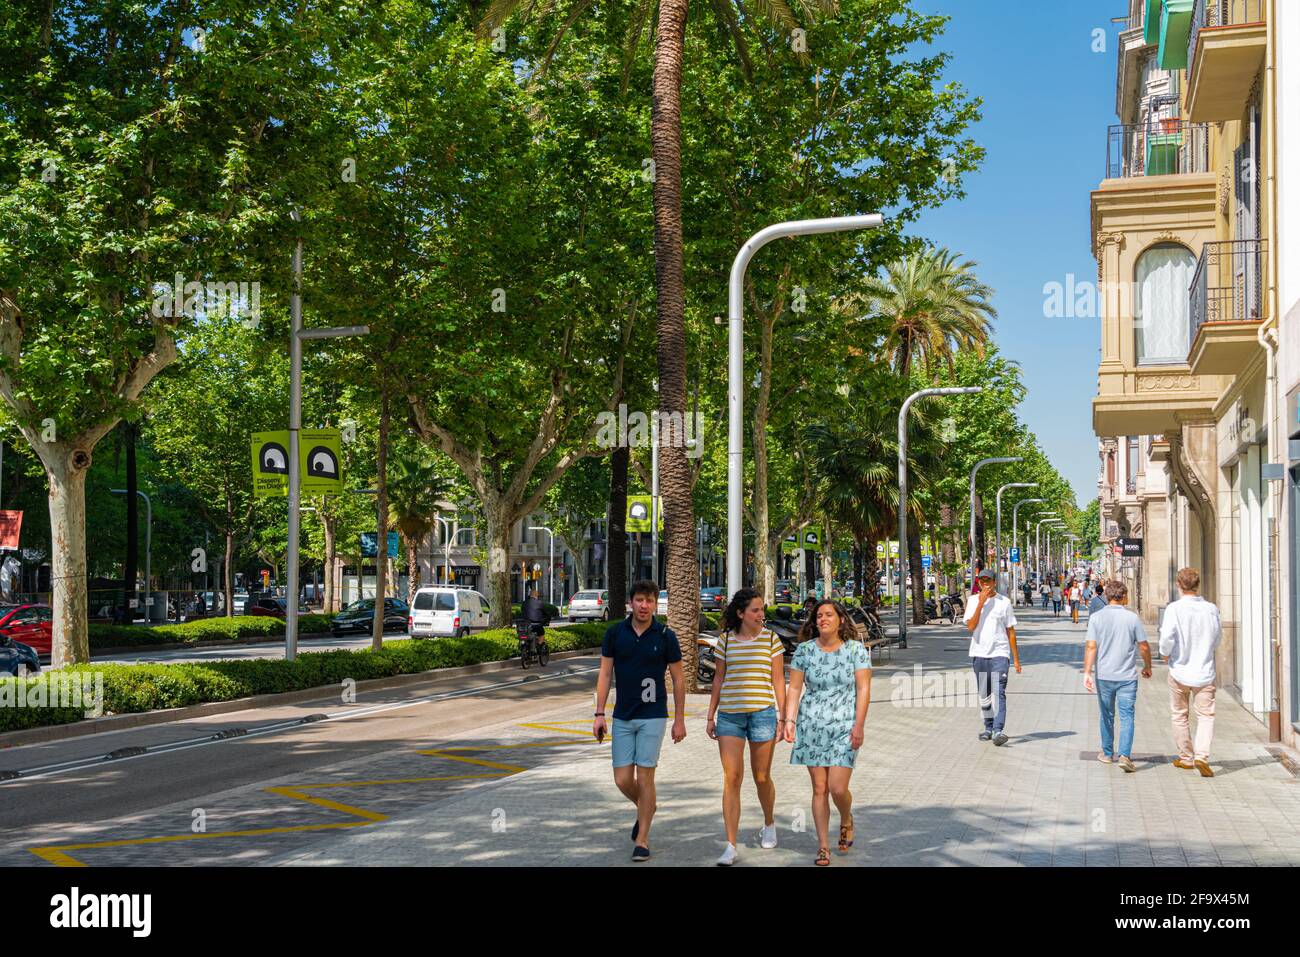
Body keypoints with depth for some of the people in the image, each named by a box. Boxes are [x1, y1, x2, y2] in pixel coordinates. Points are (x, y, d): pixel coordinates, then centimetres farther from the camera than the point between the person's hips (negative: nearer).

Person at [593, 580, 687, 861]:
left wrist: (679, 720, 0)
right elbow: (605, 674, 4)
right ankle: (645, 810, 33)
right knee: (623, 780, 2)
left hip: (652, 716, -2)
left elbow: (678, 679, 2)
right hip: (622, 718, 2)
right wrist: (599, 714, -1)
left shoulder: (666, 636, -5)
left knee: (645, 778, -4)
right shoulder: (615, 632, 0)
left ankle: (642, 840, 7)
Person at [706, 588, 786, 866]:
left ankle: (769, 824, 38)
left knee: (761, 777, 10)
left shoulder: (771, 638, 3)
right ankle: (730, 846, -5)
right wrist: (710, 717, 10)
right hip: (729, 716, 1)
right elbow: (718, 679, 12)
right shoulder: (726, 640, 6)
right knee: (731, 778, -5)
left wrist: (783, 717, 1)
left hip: (762, 713, -1)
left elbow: (779, 680, 4)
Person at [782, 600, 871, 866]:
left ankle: (846, 821, 25)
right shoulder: (805, 650, 4)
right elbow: (794, 688, 5)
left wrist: (859, 725, -10)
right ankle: (823, 846, 13)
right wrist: (789, 719, -6)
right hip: (811, 725, 2)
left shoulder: (856, 649, 0)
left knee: (838, 788, -8)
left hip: (844, 726, -2)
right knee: (819, 788, 3)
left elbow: (863, 689, -3)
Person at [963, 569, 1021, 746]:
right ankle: (988, 728, 24)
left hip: (1000, 654, -3)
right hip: (979, 653, 3)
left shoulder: (1004, 602, 3)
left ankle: (998, 731, -22)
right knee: (984, 695, 10)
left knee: (998, 693, -14)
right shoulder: (973, 601, 6)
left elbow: (1010, 631, 6)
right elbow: (970, 627, -9)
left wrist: (1016, 658, 4)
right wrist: (981, 603, -13)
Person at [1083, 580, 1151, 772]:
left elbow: (1091, 647, -9)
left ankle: (1107, 754, 26)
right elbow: (1144, 647, 1)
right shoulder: (1132, 618, -4)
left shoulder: (1096, 618, -3)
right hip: (1127, 676, -1)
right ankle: (1125, 755, -14)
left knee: (1107, 716, 16)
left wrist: (1087, 672, -8)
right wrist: (1147, 667, 17)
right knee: (1127, 716, 0)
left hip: (1104, 676, 2)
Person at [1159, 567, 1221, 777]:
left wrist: (1165, 652, 0)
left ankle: (1186, 758, 23)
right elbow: (1217, 638, 9)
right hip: (1205, 672, 1)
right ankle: (1201, 756, -15)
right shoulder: (1211, 609, -3)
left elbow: (1167, 638, -21)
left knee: (1179, 715, 14)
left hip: (1179, 670, -1)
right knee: (1206, 715, 4)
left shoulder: (1174, 608, -14)